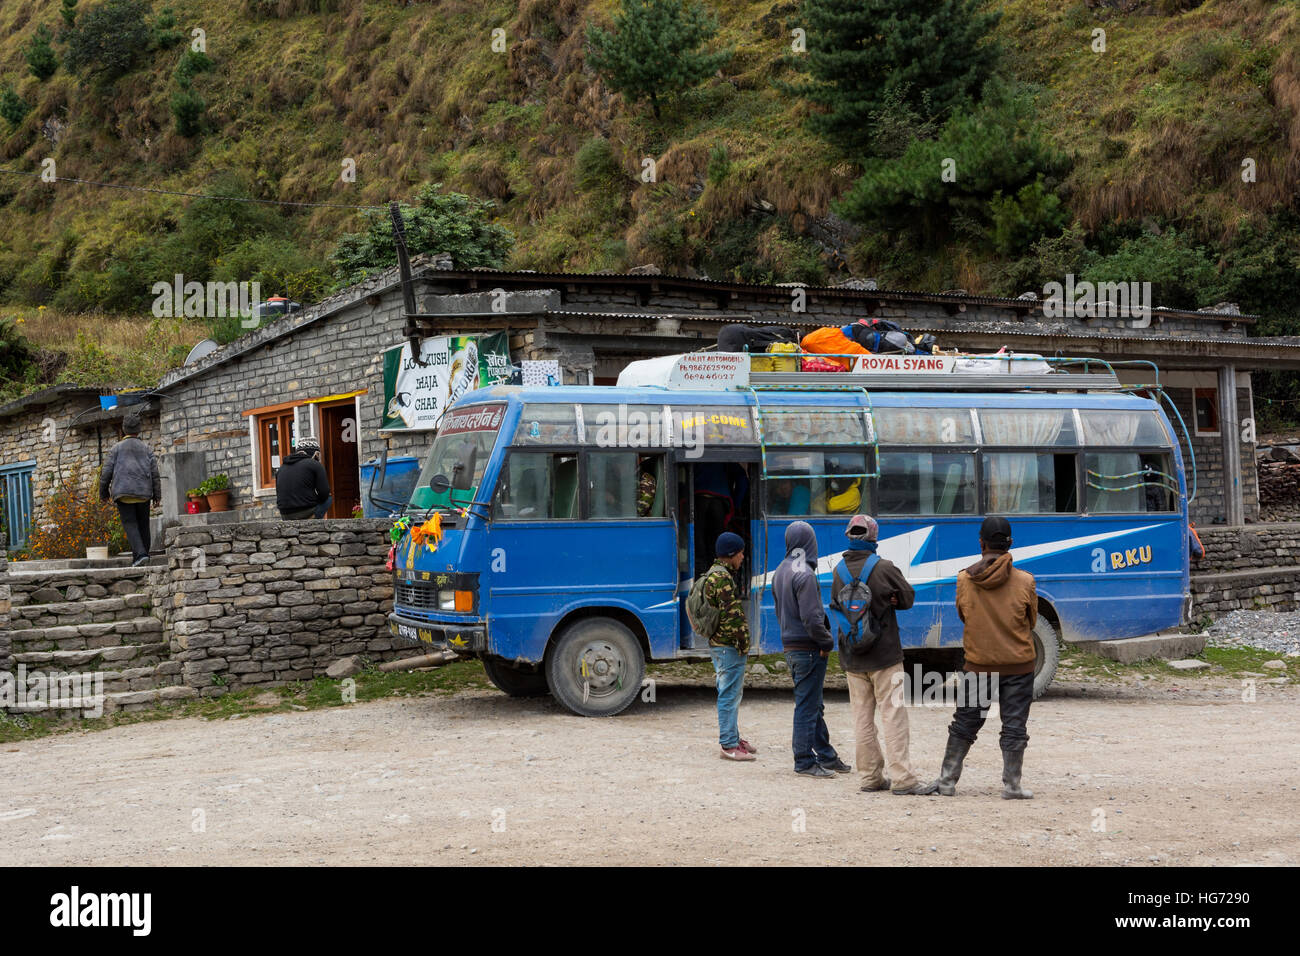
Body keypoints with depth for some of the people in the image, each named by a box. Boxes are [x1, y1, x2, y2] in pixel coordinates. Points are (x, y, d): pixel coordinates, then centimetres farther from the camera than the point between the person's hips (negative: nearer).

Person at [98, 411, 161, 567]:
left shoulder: (117, 448, 4)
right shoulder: (146, 449, 10)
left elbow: (106, 471, 2)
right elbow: (155, 473, 7)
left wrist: (103, 493, 13)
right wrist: (157, 495, 11)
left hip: (123, 492, -2)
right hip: (143, 492, 2)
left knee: (130, 523, -6)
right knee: (143, 523, 13)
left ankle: (140, 553, -22)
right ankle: (144, 550, 16)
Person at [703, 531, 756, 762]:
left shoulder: (715, 574, 17)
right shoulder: (722, 578, -18)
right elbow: (731, 614, -22)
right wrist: (743, 643, -15)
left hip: (718, 644, 11)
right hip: (728, 645, -11)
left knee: (731, 692, 19)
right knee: (730, 694, -6)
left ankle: (732, 737, 29)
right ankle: (729, 745, -3)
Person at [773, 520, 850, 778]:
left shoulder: (780, 572, 11)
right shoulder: (804, 574, -18)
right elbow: (811, 618, -22)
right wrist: (827, 642, -9)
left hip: (790, 647, 9)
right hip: (808, 649, -9)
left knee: (814, 705, 16)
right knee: (807, 705, -2)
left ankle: (827, 756, 23)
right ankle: (804, 761, 4)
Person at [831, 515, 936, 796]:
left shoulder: (838, 572, 2)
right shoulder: (884, 567, -11)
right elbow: (908, 598, 0)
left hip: (852, 658, 5)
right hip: (884, 656, -5)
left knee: (862, 717, 9)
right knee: (893, 716, -3)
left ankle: (870, 776, 13)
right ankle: (903, 778, -5)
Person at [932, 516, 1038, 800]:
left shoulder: (964, 580, -6)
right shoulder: (1024, 581, -10)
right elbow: (1031, 622, 4)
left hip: (978, 665, 2)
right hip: (1018, 666, -1)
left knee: (964, 725, 12)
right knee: (1014, 728, 6)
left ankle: (947, 780, 16)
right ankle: (1011, 785, 8)